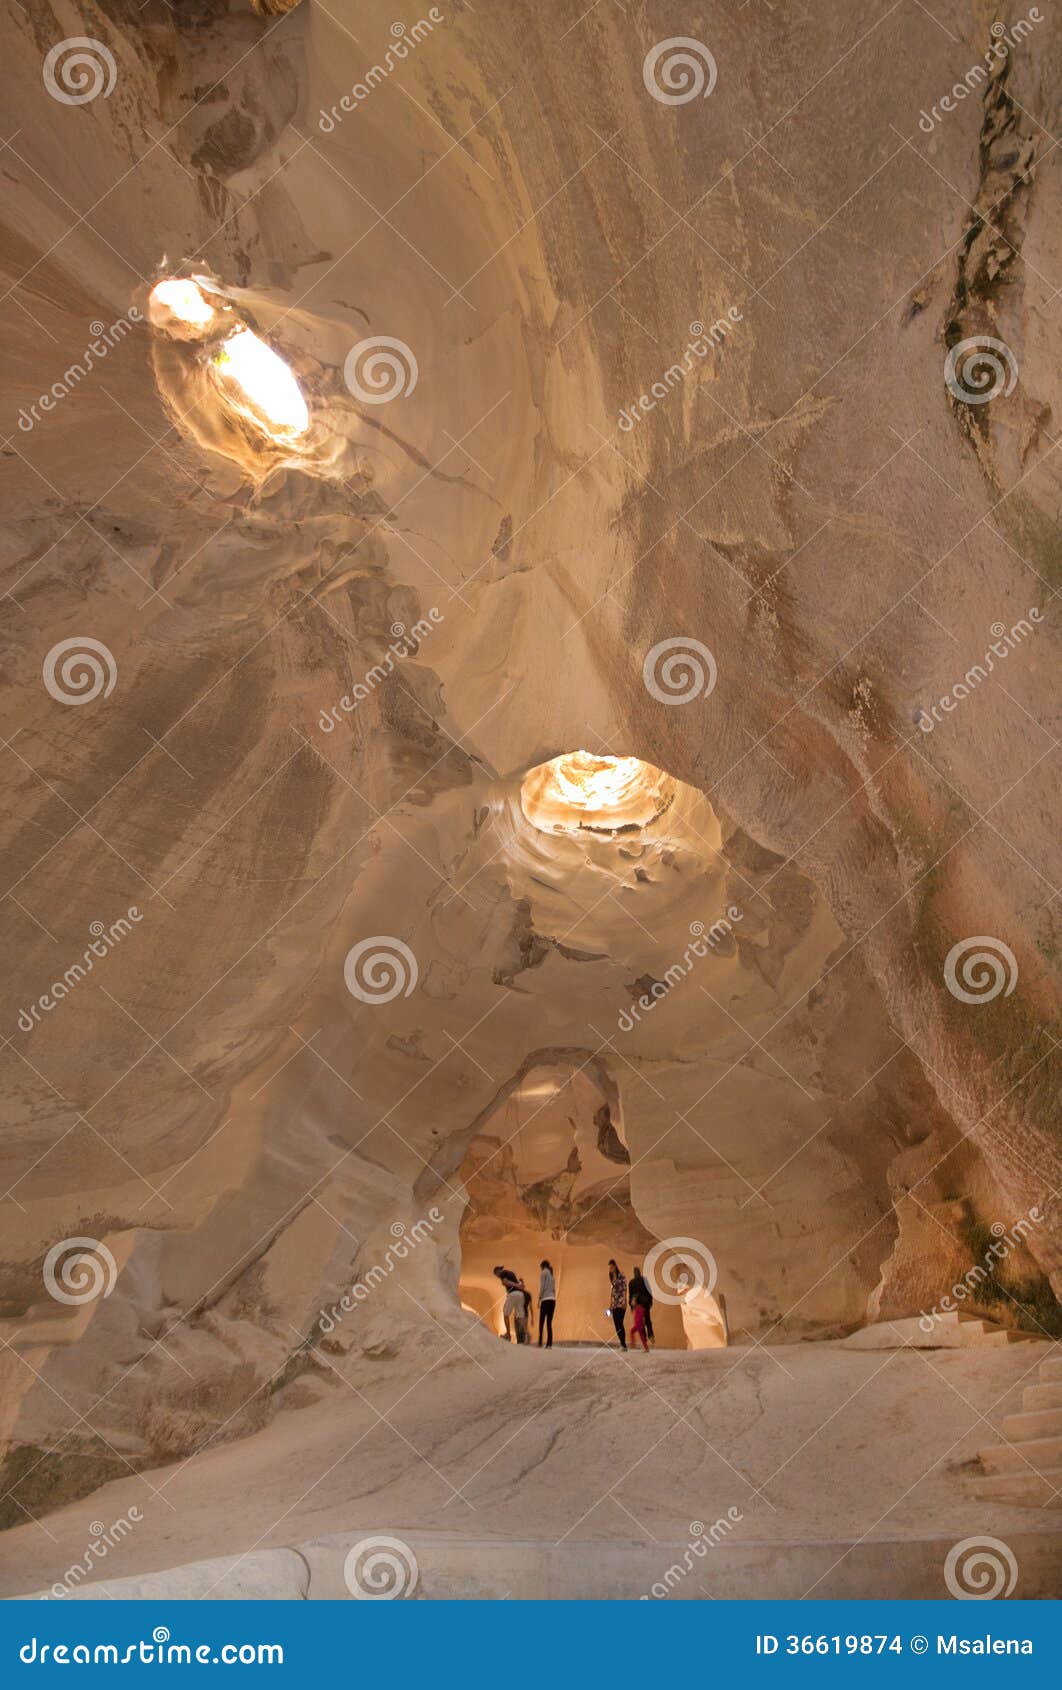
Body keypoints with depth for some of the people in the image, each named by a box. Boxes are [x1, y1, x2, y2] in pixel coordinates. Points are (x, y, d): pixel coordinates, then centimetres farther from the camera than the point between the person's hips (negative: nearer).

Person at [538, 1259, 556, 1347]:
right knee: (549, 1323, 3)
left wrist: (539, 1299, -6)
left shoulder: (544, 1273, 2)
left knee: (541, 1322, -8)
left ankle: (540, 1344, -15)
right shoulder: (552, 1275, 23)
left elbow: (542, 1287, -7)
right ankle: (549, 1344, -5)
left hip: (546, 1300, -7)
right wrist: (553, 1298, 17)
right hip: (553, 1300, 7)